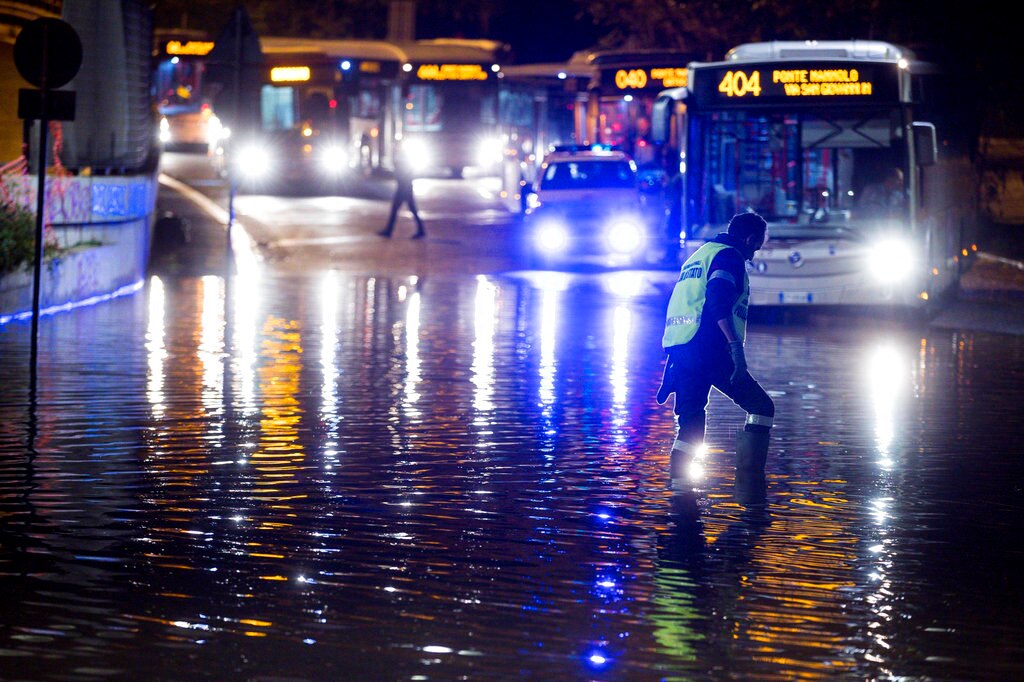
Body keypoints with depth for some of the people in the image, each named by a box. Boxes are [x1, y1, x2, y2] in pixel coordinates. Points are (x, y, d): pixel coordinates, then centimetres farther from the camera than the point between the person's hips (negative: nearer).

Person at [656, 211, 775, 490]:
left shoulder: (699, 255, 27)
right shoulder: (729, 256, -1)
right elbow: (718, 302, -18)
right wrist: (735, 346, -23)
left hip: (678, 349, 9)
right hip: (708, 349, -9)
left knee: (691, 420, 10)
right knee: (761, 407, -1)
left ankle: (678, 488, 0)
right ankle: (749, 478, -11)